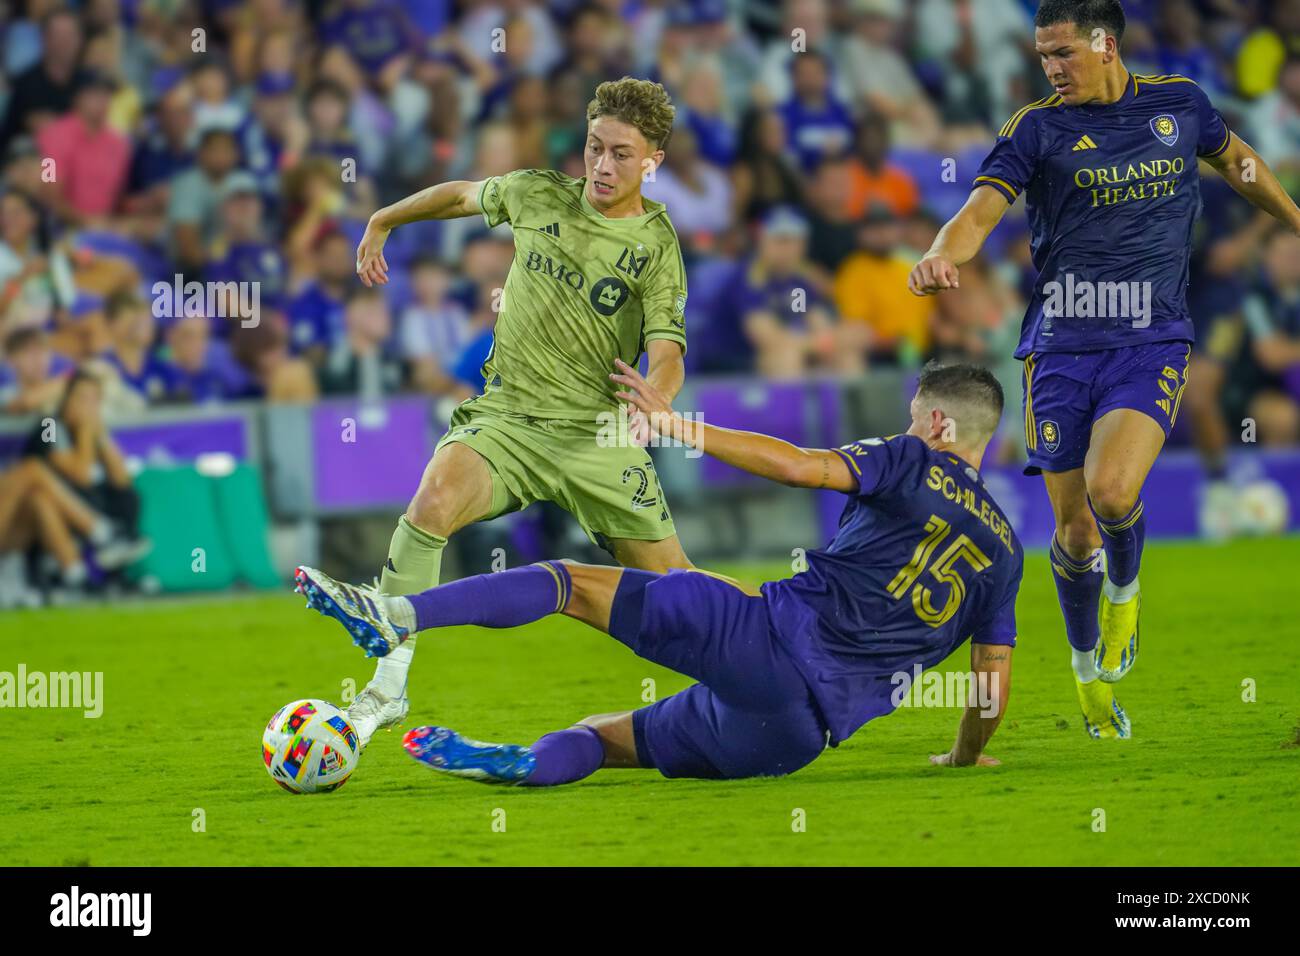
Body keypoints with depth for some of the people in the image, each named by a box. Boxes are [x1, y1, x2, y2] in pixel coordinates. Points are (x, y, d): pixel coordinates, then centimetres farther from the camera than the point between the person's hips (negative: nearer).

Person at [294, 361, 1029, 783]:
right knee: (599, 735, 21)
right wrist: (967, 756, 34)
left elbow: (802, 467, -11)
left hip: (771, 633, -5)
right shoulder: (1005, 551, 20)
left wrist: (681, 427, -6)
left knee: (573, 582, 0)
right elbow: (996, 682, 16)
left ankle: (398, 615, -17)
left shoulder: (912, 464, 6)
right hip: (801, 735, 5)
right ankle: (523, 763, -10)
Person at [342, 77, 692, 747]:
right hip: (504, 414, 1)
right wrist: (381, 224, 33)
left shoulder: (655, 245, -3)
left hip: (595, 432, -1)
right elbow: (460, 195, 26)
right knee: (434, 501, -29)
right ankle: (387, 686, -24)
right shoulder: (539, 195, 5)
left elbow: (666, 354, -14)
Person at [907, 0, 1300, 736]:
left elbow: (1235, 159, 26)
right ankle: (1089, 668, 26)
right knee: (1074, 528, 1)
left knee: (1111, 489, -24)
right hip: (1061, 347, 1)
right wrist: (941, 258, -35)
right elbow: (982, 210, -13)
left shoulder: (1181, 105, 5)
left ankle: (1125, 587, 10)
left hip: (1153, 343, -1)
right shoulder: (1037, 128, -1)